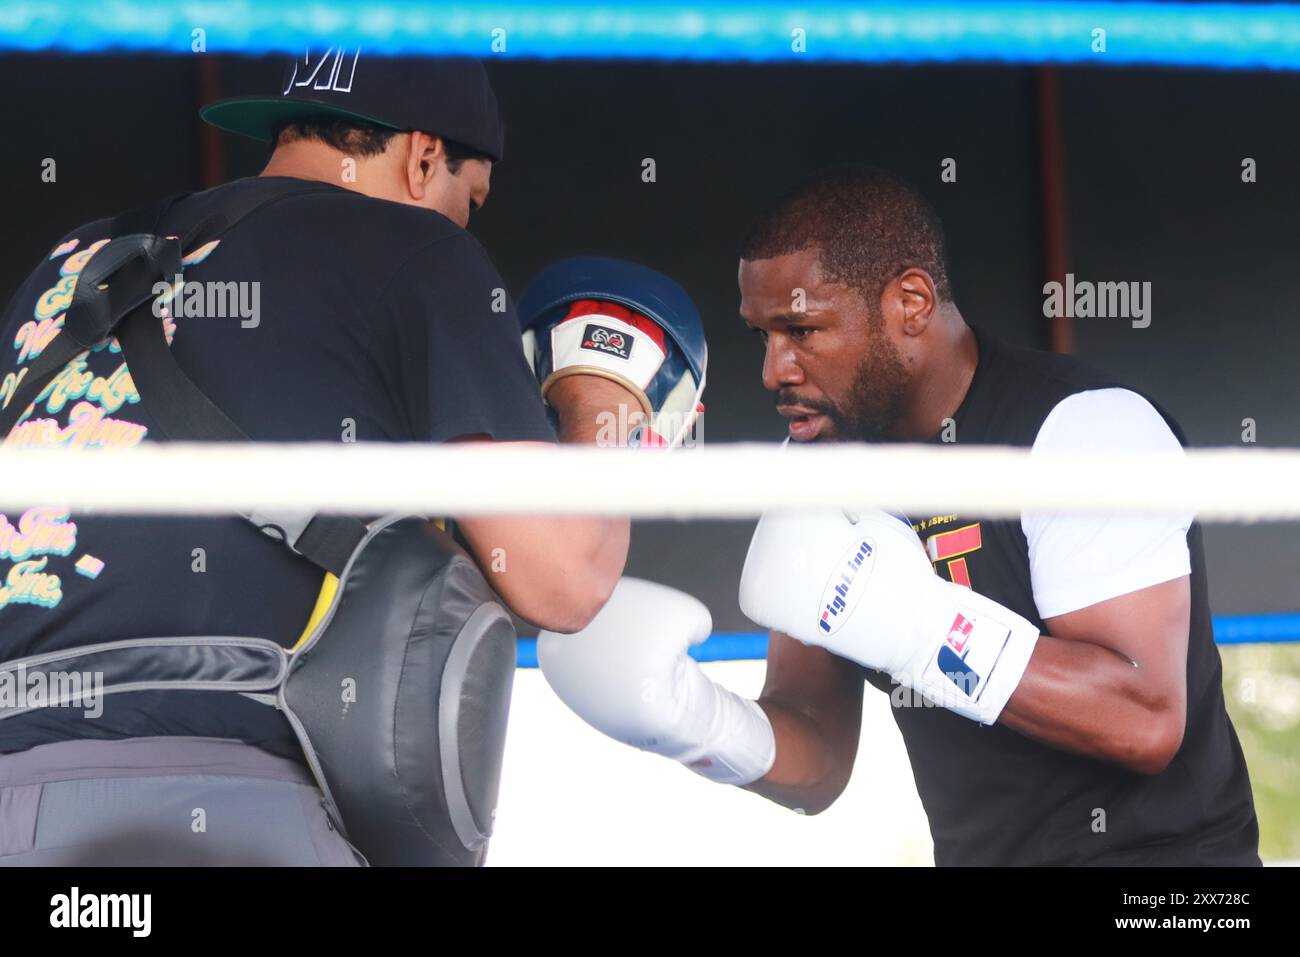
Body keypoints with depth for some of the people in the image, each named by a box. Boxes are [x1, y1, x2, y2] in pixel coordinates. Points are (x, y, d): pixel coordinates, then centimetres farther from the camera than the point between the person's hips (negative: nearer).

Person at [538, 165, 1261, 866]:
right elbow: (818, 766, 5)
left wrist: (910, 624, -29)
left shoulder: (1080, 426, -14)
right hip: (976, 854, 6)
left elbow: (1145, 721, -23)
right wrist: (698, 725, -14)